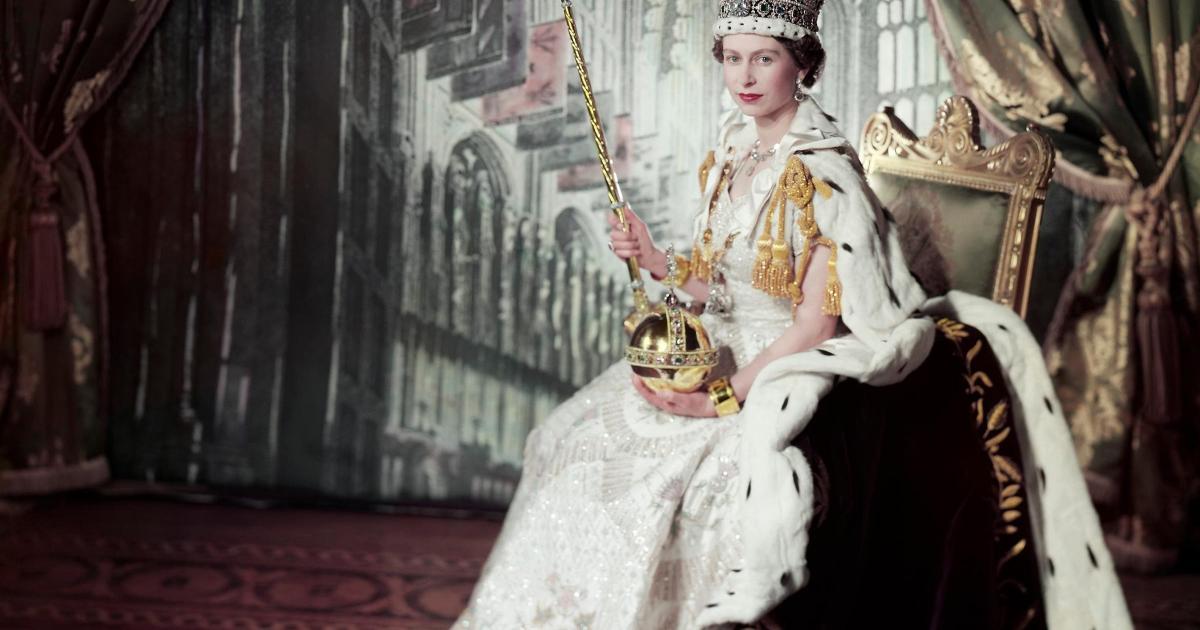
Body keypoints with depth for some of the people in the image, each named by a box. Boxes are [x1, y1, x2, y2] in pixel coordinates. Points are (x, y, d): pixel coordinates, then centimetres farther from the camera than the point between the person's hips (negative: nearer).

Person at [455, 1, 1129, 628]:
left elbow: (818, 323, -18)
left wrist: (726, 397, -22)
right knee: (579, 446, 0)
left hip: (790, 370, -8)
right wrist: (656, 260, -4)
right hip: (725, 355, 8)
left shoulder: (823, 171, -16)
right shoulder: (731, 154, 8)